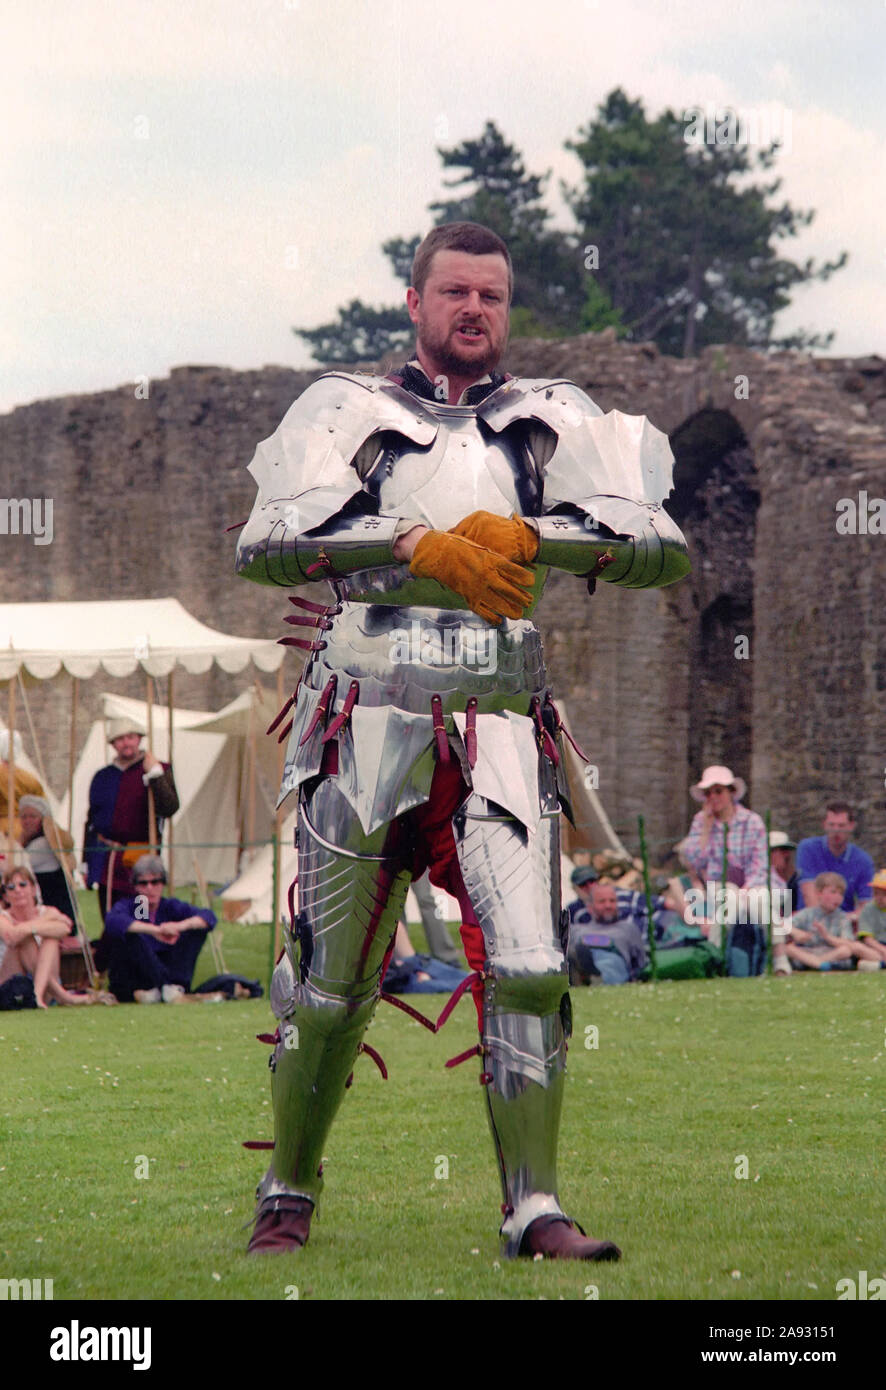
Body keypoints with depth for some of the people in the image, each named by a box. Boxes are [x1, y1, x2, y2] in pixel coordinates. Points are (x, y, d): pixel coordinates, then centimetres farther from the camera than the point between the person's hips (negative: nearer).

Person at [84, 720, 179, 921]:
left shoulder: (159, 771, 1)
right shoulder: (102, 777, 13)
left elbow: (169, 808, -14)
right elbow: (91, 821, 18)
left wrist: (155, 774, -23)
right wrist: (88, 863, 16)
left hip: (140, 858, -4)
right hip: (105, 860, 4)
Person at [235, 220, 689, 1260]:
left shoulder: (554, 423, 12)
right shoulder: (344, 412, 8)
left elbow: (663, 550, 2)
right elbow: (264, 546, -7)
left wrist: (521, 537, -11)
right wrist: (420, 548, -17)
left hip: (498, 723, 1)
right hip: (367, 716, -1)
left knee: (526, 967, -12)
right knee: (331, 976, 5)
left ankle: (535, 1208, -7)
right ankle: (286, 1193, 23)